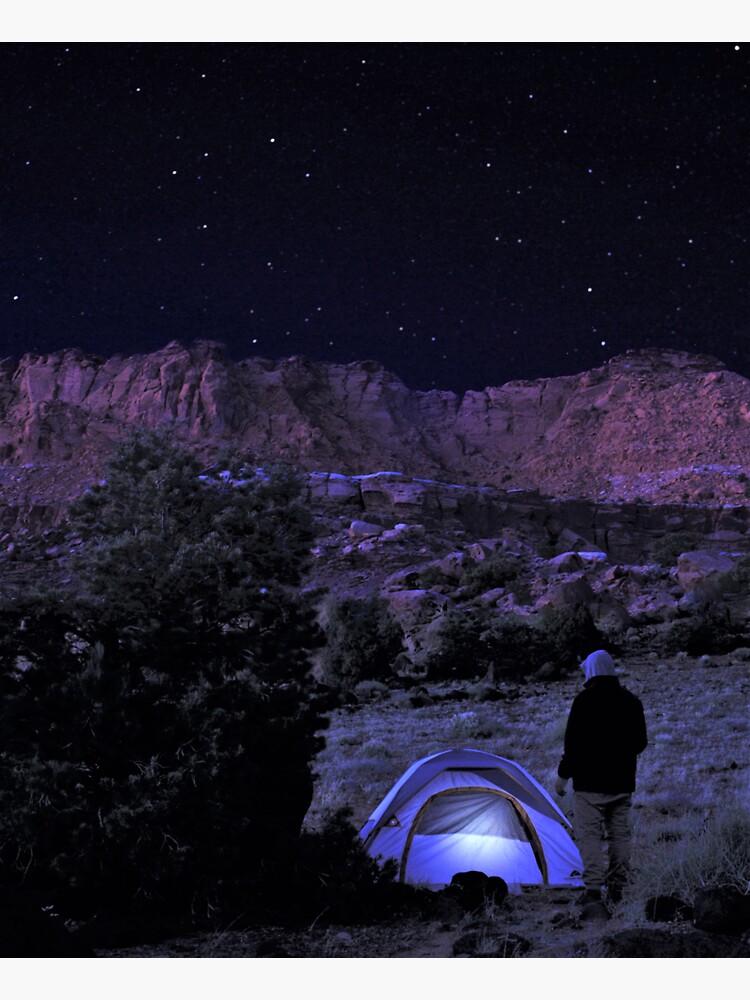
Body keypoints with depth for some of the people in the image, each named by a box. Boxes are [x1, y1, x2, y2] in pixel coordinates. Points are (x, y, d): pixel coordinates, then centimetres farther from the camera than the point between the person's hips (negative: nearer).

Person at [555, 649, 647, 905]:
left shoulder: (584, 700, -11)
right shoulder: (631, 701, 8)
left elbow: (573, 742, -12)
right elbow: (641, 742, 14)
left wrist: (563, 774, -4)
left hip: (590, 781, -5)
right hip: (623, 781, 6)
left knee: (589, 834, -4)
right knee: (619, 833, 13)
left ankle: (593, 887, -13)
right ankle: (617, 888, 16)